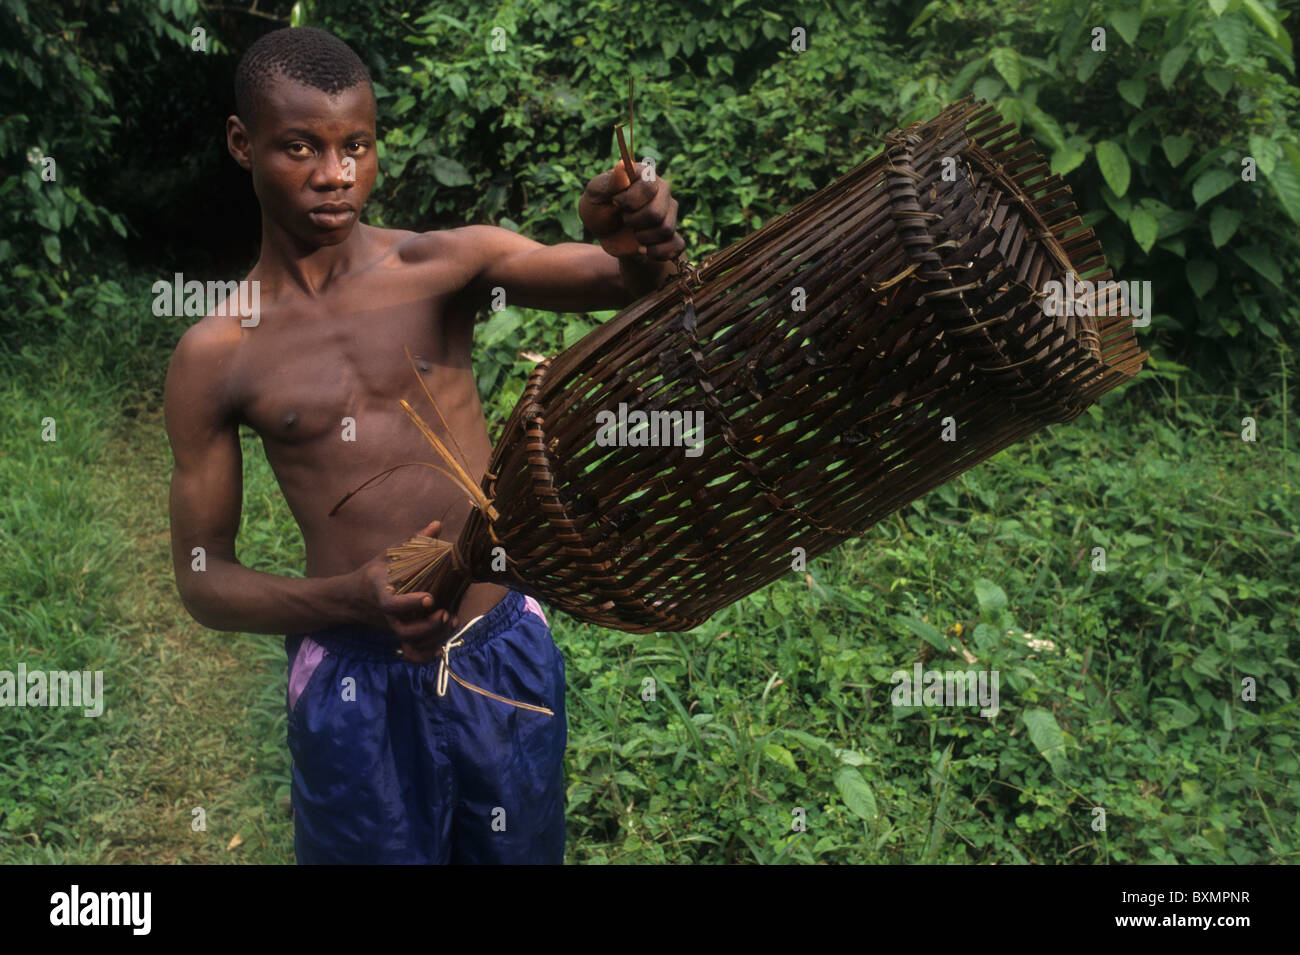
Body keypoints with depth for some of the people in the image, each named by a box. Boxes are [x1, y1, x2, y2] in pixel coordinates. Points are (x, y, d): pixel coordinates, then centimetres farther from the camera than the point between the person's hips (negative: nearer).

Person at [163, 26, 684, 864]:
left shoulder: (450, 264, -4)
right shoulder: (215, 357, -5)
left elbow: (621, 280, -17)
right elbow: (203, 579, -2)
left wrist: (641, 249, -42)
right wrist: (353, 598, -19)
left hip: (506, 655, 2)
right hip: (355, 685, -1)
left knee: (520, 852, 19)